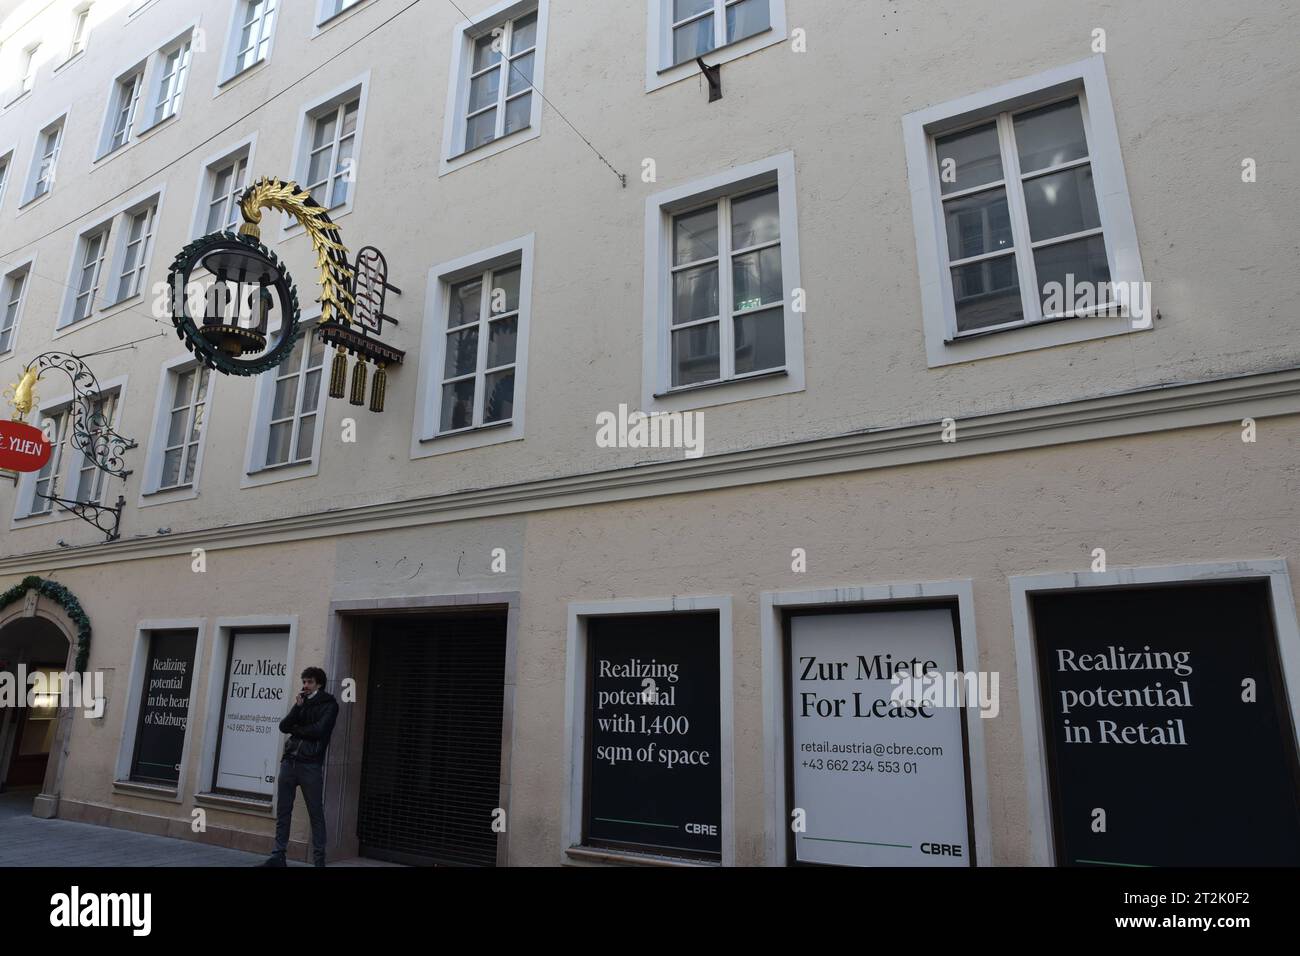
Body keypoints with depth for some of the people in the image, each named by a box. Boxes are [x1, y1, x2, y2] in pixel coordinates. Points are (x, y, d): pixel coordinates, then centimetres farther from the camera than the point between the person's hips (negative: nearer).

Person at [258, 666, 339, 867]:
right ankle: (278, 856, 17)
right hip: (289, 761, 6)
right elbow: (283, 726, 7)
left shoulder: (329, 704, 0)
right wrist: (297, 707, -6)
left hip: (310, 765, -6)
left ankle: (319, 860, 4)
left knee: (316, 815, -1)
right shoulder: (301, 702, 18)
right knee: (282, 812, 8)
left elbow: (318, 730, -12)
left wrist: (295, 729, 1)